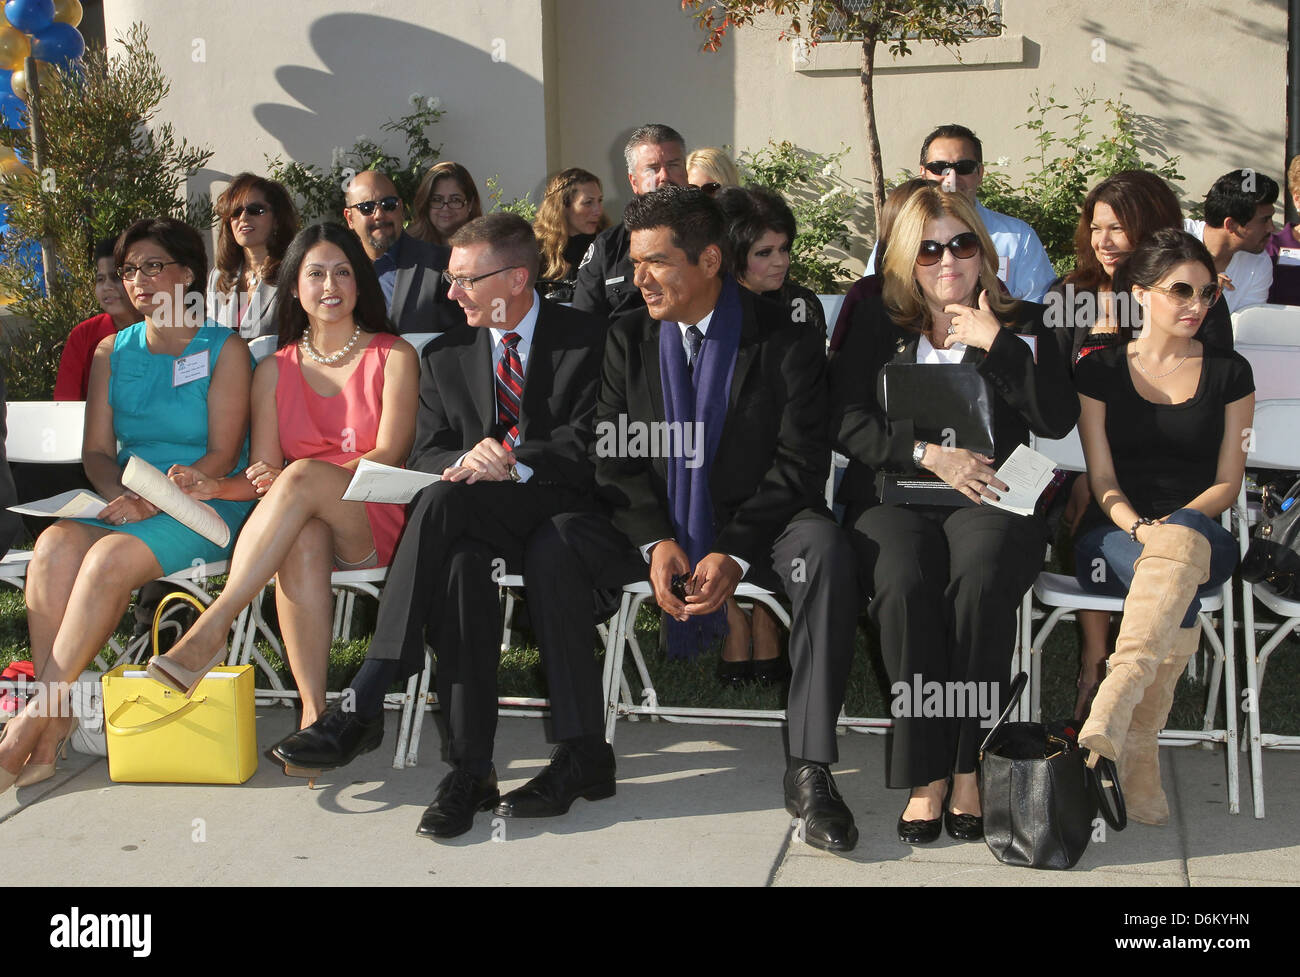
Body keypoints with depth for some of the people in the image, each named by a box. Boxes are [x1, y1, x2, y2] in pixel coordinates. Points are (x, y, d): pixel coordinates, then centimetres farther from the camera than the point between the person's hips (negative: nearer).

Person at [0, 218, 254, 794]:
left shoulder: (225, 351, 1)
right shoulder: (112, 352, 16)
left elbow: (223, 455, -6)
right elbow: (96, 451, 11)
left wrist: (155, 499, -19)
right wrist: (122, 496, -11)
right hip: (124, 501, 4)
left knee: (112, 557, -32)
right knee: (56, 546, -28)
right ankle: (52, 726, -30)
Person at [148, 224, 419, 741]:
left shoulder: (392, 356, 7)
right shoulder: (275, 370, 16)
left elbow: (390, 455, -5)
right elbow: (263, 472, 10)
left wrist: (292, 481, -20)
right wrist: (217, 486, -15)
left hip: (373, 524, -2)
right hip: (306, 522, 2)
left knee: (303, 474, -35)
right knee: (301, 542, -38)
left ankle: (210, 630, -40)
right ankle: (313, 711, -42)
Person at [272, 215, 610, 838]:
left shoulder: (586, 341, 5)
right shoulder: (445, 356, 19)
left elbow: (590, 444, -5)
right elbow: (426, 454, 12)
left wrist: (509, 463, -19)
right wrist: (467, 459, -12)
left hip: (560, 506, -4)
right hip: (474, 521, 4)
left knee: (445, 501, -35)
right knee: (462, 566, -35)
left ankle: (363, 705, -35)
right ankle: (471, 770, -36)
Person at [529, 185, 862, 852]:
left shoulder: (786, 344, -6)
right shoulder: (627, 340, 5)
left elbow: (799, 465, -10)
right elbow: (614, 457, 1)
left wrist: (734, 554, -23)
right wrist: (654, 541, -17)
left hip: (753, 524, -3)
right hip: (653, 526, 3)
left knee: (824, 550, -35)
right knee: (550, 546, -22)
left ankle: (809, 770, -29)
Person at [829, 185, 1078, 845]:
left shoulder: (1021, 324, 15)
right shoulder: (876, 324, 16)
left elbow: (1058, 419, 1)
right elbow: (845, 420, 4)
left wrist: (998, 343, -5)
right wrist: (929, 453, -9)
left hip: (989, 496, 0)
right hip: (893, 493, 0)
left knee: (980, 579, -34)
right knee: (904, 584, -32)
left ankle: (967, 767, -24)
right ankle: (926, 775, -24)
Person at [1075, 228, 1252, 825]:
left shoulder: (1228, 373, 13)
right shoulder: (1100, 371, 10)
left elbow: (1228, 482, 8)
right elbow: (1102, 479, 3)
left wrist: (1174, 525, -12)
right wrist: (1138, 527, -18)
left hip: (1202, 535, 0)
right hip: (1114, 536, 0)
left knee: (1181, 542, -40)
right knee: (1179, 603, -37)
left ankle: (1113, 705, -52)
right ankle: (1136, 763, -40)